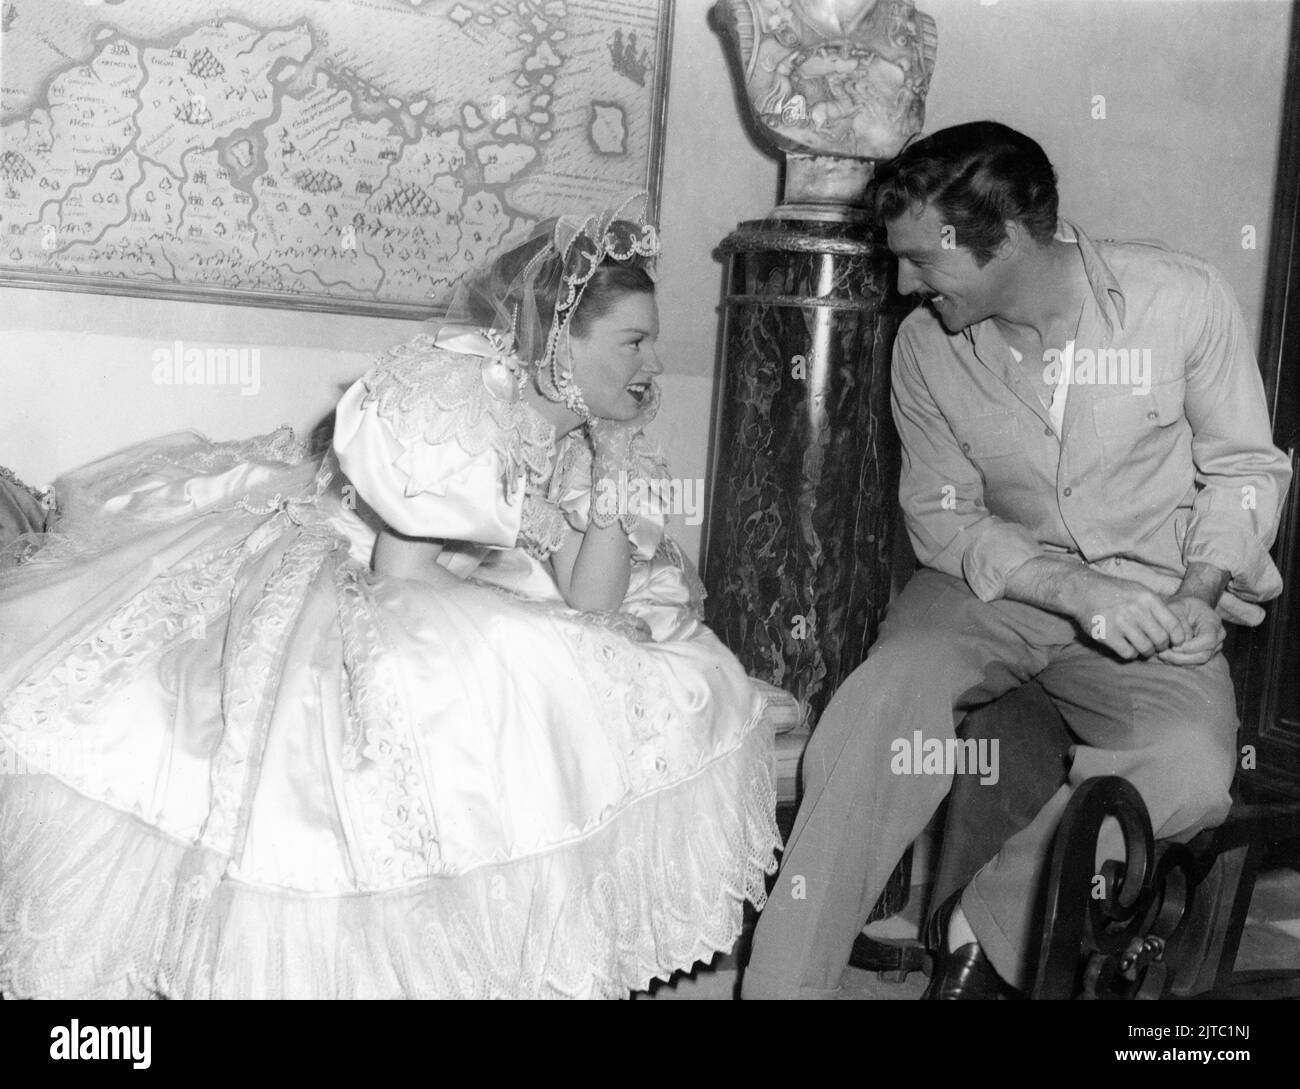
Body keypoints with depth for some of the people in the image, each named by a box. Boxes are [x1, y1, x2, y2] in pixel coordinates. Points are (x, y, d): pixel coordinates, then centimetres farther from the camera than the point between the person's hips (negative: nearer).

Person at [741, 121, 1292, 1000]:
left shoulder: (1183, 299, -11)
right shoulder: (926, 344, -5)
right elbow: (942, 517, 0)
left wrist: (1199, 591, -15)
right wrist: (1073, 588, -17)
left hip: (1149, 603, 0)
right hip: (994, 583, 1)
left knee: (1192, 772, -30)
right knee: (884, 703, -29)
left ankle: (985, 928, -9)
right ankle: (787, 979, -19)